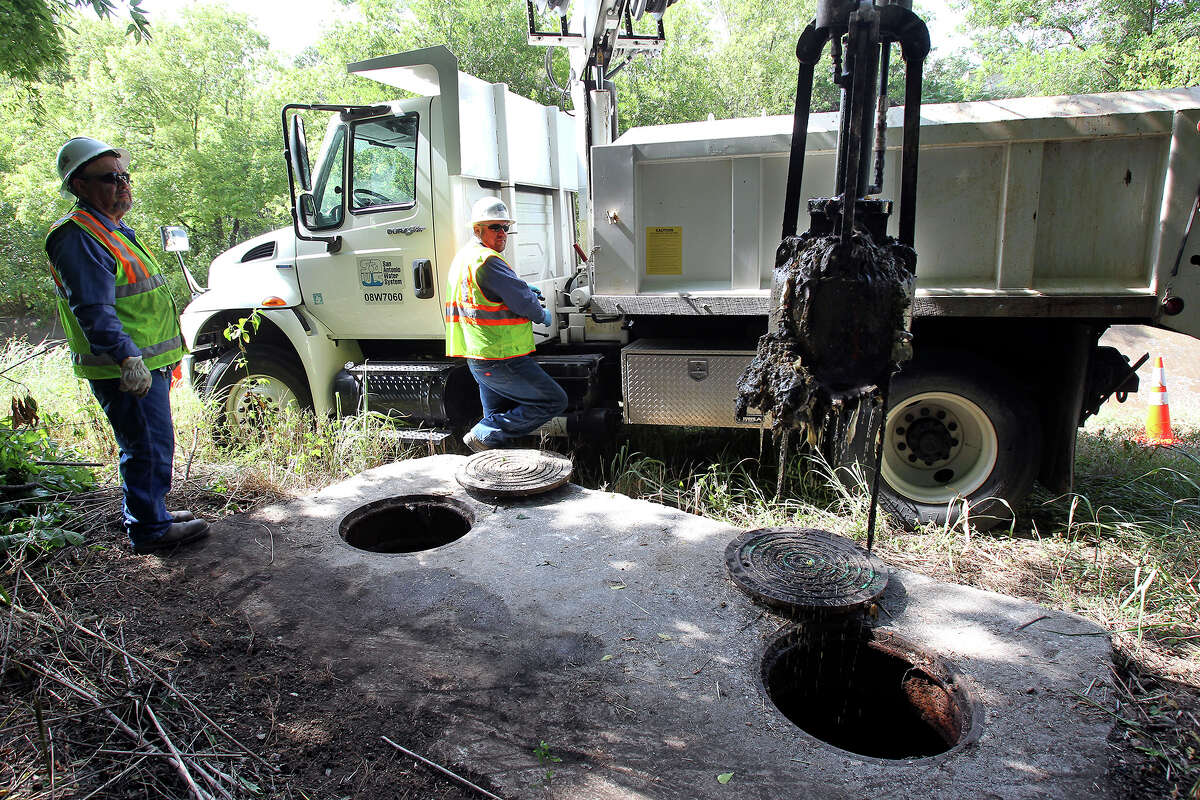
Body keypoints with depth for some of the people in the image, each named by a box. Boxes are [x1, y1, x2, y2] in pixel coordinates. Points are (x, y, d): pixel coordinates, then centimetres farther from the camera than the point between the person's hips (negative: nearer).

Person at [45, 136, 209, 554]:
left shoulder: (113, 232, 19)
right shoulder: (79, 237, -15)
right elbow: (94, 312, -24)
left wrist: (164, 359, 27)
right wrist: (128, 357, -33)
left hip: (146, 364, 10)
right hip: (126, 372, -10)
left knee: (152, 445, 20)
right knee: (148, 447, -3)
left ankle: (150, 511, 34)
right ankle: (150, 529, 9)